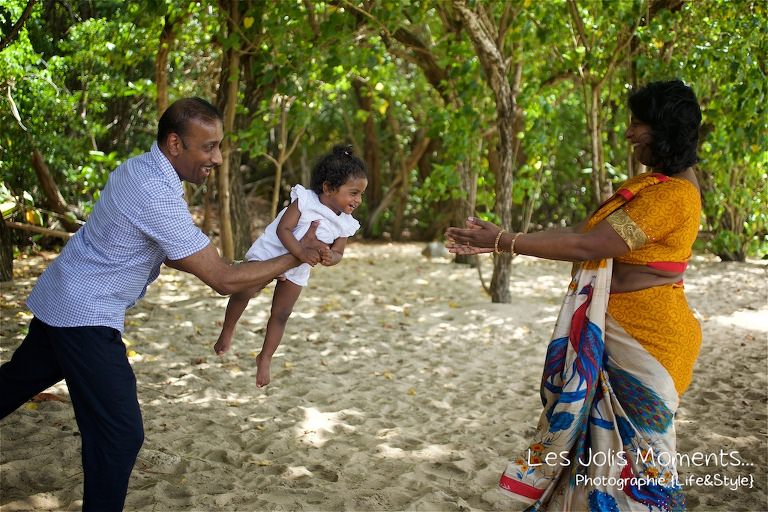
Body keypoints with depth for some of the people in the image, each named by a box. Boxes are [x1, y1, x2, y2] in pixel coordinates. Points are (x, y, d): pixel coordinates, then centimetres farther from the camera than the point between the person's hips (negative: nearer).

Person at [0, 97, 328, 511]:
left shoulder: (138, 168, 3)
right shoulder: (159, 197, -27)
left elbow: (167, 254, 13)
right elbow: (224, 281, -24)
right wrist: (297, 256, -18)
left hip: (54, 299, 11)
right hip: (85, 319, -10)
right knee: (119, 434, -9)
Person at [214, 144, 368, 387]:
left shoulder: (345, 224, -7)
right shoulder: (305, 200, -21)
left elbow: (338, 253, -3)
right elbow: (283, 229, -25)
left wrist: (330, 258, -28)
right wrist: (301, 253, -38)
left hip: (297, 271, 4)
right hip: (269, 253, -4)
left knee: (281, 315, 8)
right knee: (244, 292, -17)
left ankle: (265, 358, 24)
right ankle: (227, 331, 9)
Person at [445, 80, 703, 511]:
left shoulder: (673, 194, -20)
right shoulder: (653, 183, 11)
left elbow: (588, 245, -23)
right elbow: (586, 232, 7)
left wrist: (504, 242, -18)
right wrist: (500, 241, 1)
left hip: (645, 336, -9)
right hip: (617, 330, 9)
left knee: (636, 442, 3)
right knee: (604, 431, 16)